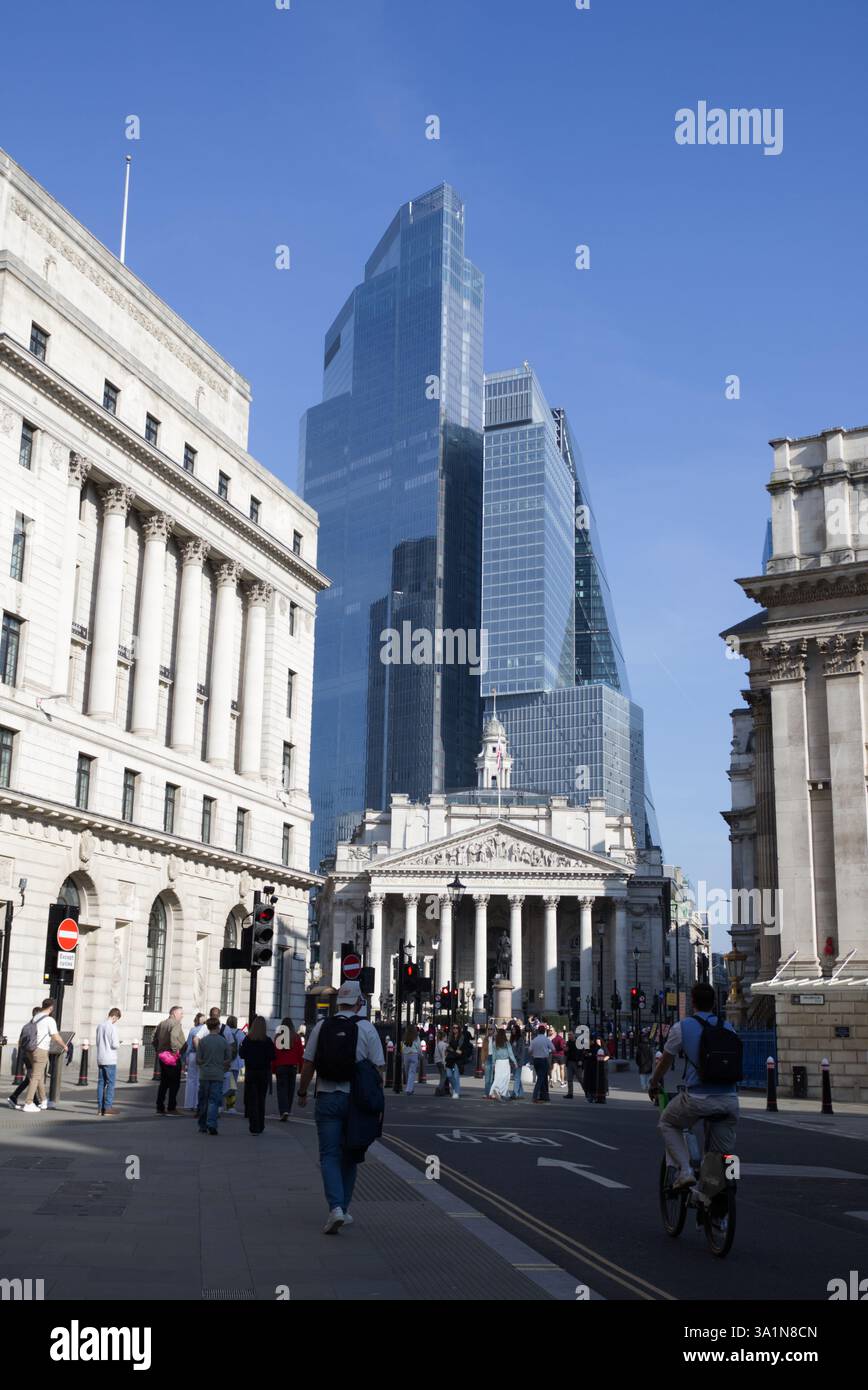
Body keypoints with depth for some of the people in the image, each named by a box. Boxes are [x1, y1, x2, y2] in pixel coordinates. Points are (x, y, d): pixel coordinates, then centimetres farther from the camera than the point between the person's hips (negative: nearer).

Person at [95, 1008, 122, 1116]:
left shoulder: (99, 1026, 7)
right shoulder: (112, 1027, -14)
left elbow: (97, 1042, 14)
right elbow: (115, 1045, -17)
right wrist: (118, 1045, 4)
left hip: (100, 1059, 7)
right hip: (110, 1060, -7)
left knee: (101, 1083, 10)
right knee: (111, 1083, 0)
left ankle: (100, 1107, 11)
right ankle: (108, 1107, -1)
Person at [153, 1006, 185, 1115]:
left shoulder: (161, 1024, 15)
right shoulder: (175, 1024, -12)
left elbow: (155, 1039, 16)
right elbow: (173, 1037, -29)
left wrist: (158, 1051, 18)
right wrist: (175, 1050, -20)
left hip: (162, 1056, 8)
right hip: (173, 1057, -8)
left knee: (164, 1082, 14)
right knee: (174, 1083, -2)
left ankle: (160, 1107, 15)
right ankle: (171, 1108, -2)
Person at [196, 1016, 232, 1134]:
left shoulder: (203, 1040, -4)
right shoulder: (224, 1041, -3)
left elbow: (198, 1059, -3)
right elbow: (228, 1059, 1)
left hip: (204, 1074, 1)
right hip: (218, 1075, -1)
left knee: (203, 1101, 12)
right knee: (214, 1100, 1)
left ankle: (202, 1126, 19)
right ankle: (211, 1124, -15)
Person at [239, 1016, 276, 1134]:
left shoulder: (248, 1039, -9)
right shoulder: (267, 1041, -8)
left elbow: (242, 1054, -7)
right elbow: (273, 1056, -8)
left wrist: (240, 1047, 12)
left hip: (251, 1072, -1)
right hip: (264, 1072, 1)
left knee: (252, 1100, 3)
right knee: (261, 1099, 15)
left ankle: (254, 1127, -6)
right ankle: (260, 1126, 21)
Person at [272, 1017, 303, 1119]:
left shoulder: (277, 1036, 2)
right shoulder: (296, 1037, 1)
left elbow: (273, 1053, 3)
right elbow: (301, 1053, 1)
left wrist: (273, 1068, 9)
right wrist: (301, 1067, 8)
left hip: (280, 1066, 0)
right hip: (292, 1065, 0)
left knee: (281, 1088, 0)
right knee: (290, 1088, 11)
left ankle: (284, 1111, -16)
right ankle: (287, 1110, 16)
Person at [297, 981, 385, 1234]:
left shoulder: (321, 1026, 0)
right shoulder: (366, 1028, -5)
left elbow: (308, 1063, 3)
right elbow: (378, 1067, -6)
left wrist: (302, 1092, 17)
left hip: (327, 1099, 0)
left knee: (329, 1156, 2)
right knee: (349, 1156, 14)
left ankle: (336, 1208, -16)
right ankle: (343, 1210, 21)